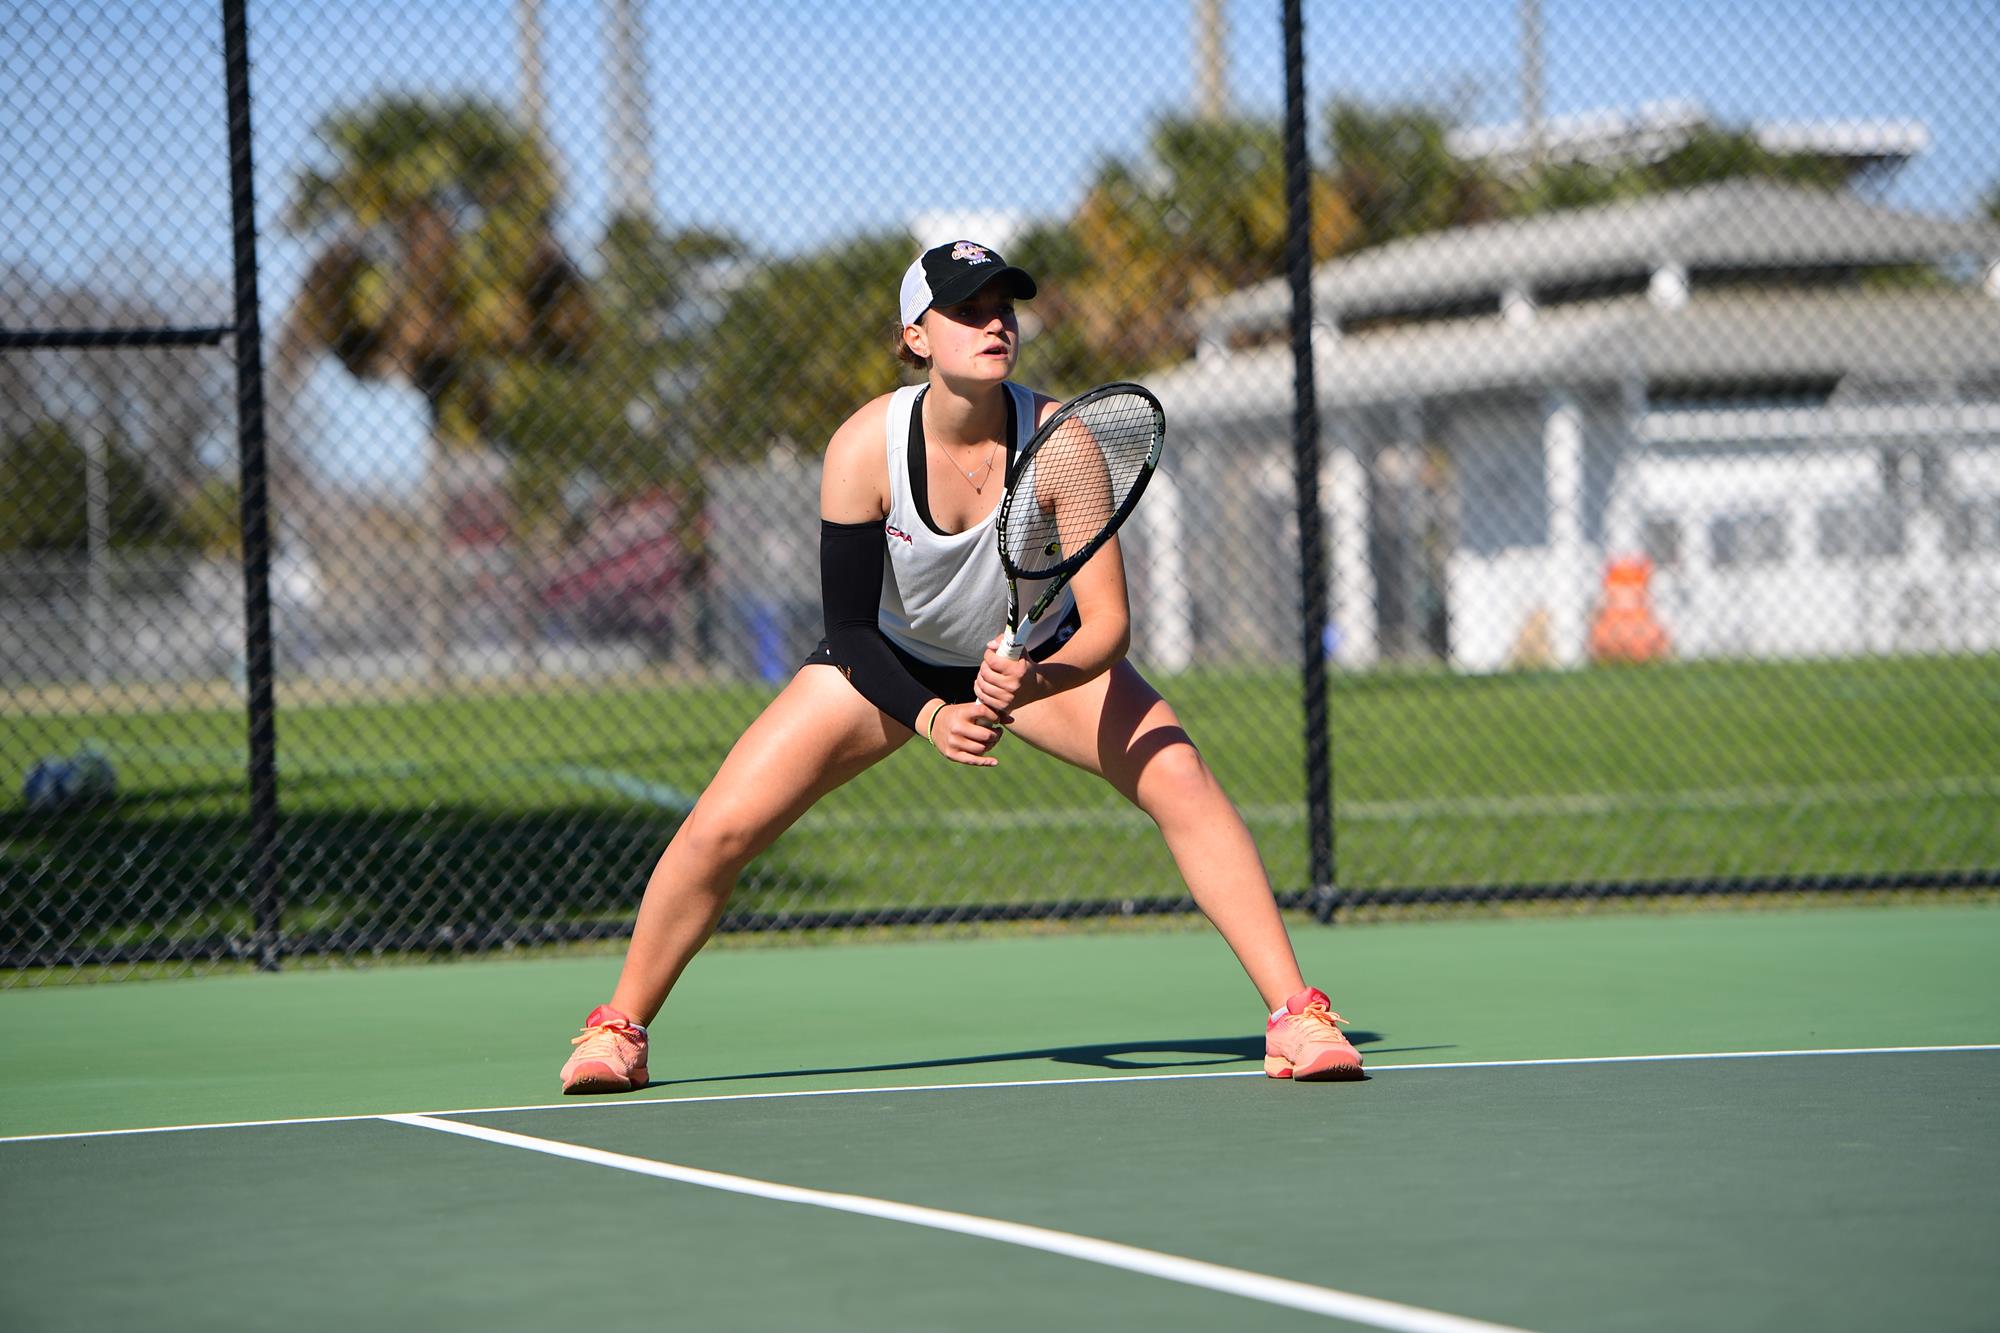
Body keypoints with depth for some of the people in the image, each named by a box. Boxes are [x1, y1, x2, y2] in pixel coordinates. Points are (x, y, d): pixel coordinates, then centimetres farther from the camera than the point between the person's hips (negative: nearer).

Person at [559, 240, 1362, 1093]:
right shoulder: (866, 446, -27)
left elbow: (1107, 621, -30)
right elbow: (849, 628, -21)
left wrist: (1036, 680, -50)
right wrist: (931, 717, -37)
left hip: (1041, 659, 0)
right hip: (895, 663, 0)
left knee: (1179, 779, -24)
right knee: (723, 826, -12)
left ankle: (1295, 1015, -17)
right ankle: (619, 1029, 11)